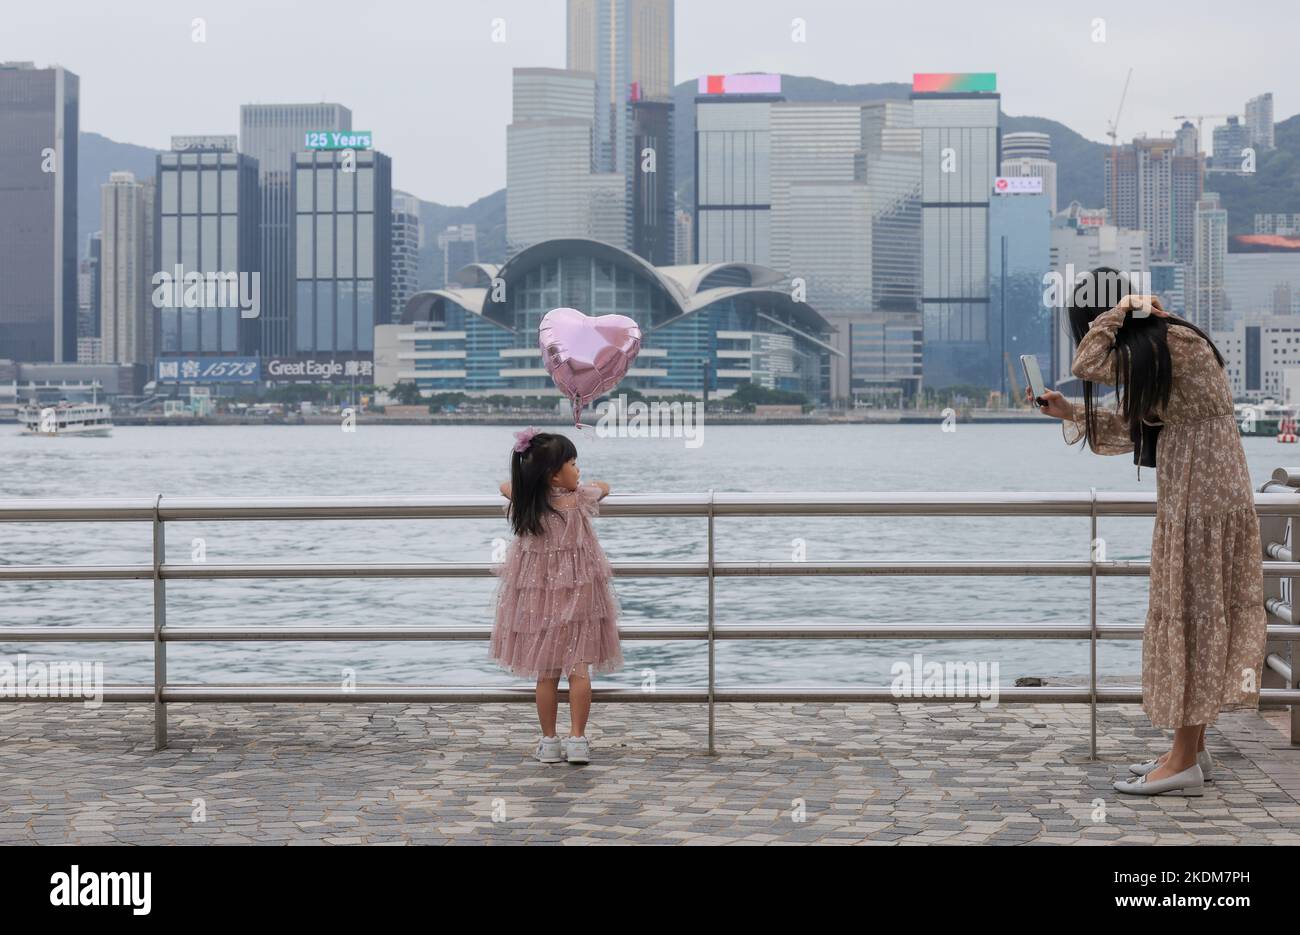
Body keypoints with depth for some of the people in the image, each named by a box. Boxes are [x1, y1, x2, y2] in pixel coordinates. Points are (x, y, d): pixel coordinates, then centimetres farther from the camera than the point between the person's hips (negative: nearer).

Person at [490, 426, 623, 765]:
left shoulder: (523, 504, -8)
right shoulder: (579, 501, -15)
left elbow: (505, 486, 15)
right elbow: (604, 486, 6)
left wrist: (535, 487, 26)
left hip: (536, 600, 3)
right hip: (577, 598, -3)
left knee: (546, 673, 9)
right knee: (579, 669, 4)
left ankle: (549, 742, 13)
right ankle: (577, 739, -1)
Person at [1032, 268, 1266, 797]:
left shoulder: (1170, 344, -18)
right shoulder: (1157, 346, 12)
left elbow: (1087, 365, -16)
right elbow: (1132, 427, 17)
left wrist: (1121, 311, -6)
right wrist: (1069, 413, 11)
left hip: (1202, 497, -10)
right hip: (1191, 498, 10)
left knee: (1190, 614, -6)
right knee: (1194, 615, 12)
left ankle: (1184, 763, -1)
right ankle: (1192, 752, 18)